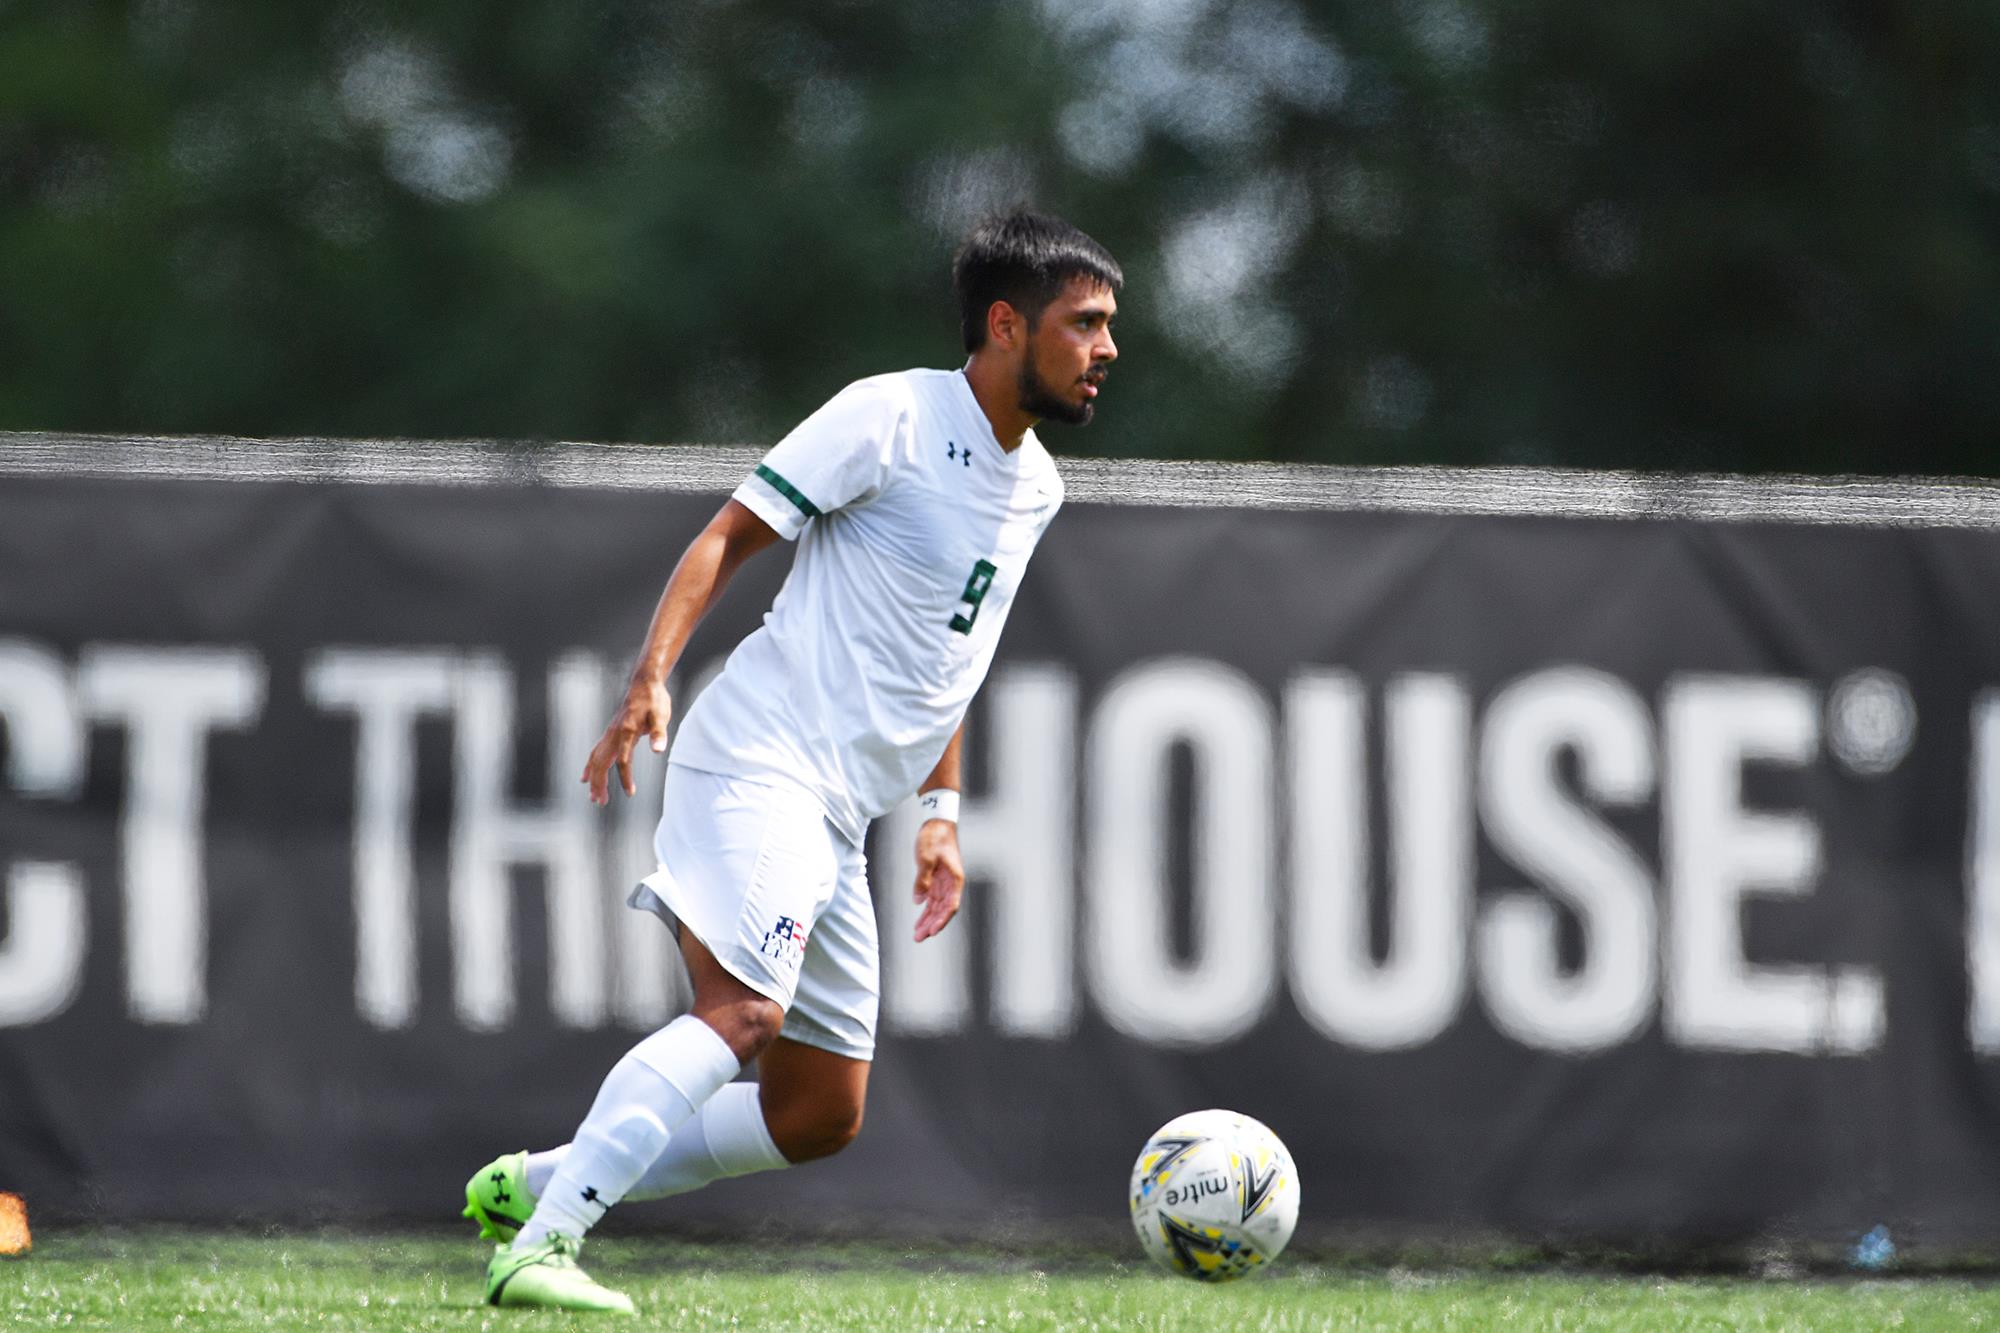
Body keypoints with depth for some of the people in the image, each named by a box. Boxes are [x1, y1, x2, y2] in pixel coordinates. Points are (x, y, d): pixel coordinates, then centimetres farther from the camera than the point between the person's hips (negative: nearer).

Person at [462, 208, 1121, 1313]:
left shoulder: (1036, 489, 17)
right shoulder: (890, 416, -8)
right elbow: (727, 536, -9)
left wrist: (940, 811, 21)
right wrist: (652, 676, -23)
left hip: (837, 825, 9)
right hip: (758, 759, -9)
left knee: (819, 1117, 8)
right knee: (744, 1010, -29)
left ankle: (536, 1185, 17)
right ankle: (538, 1249, -31)